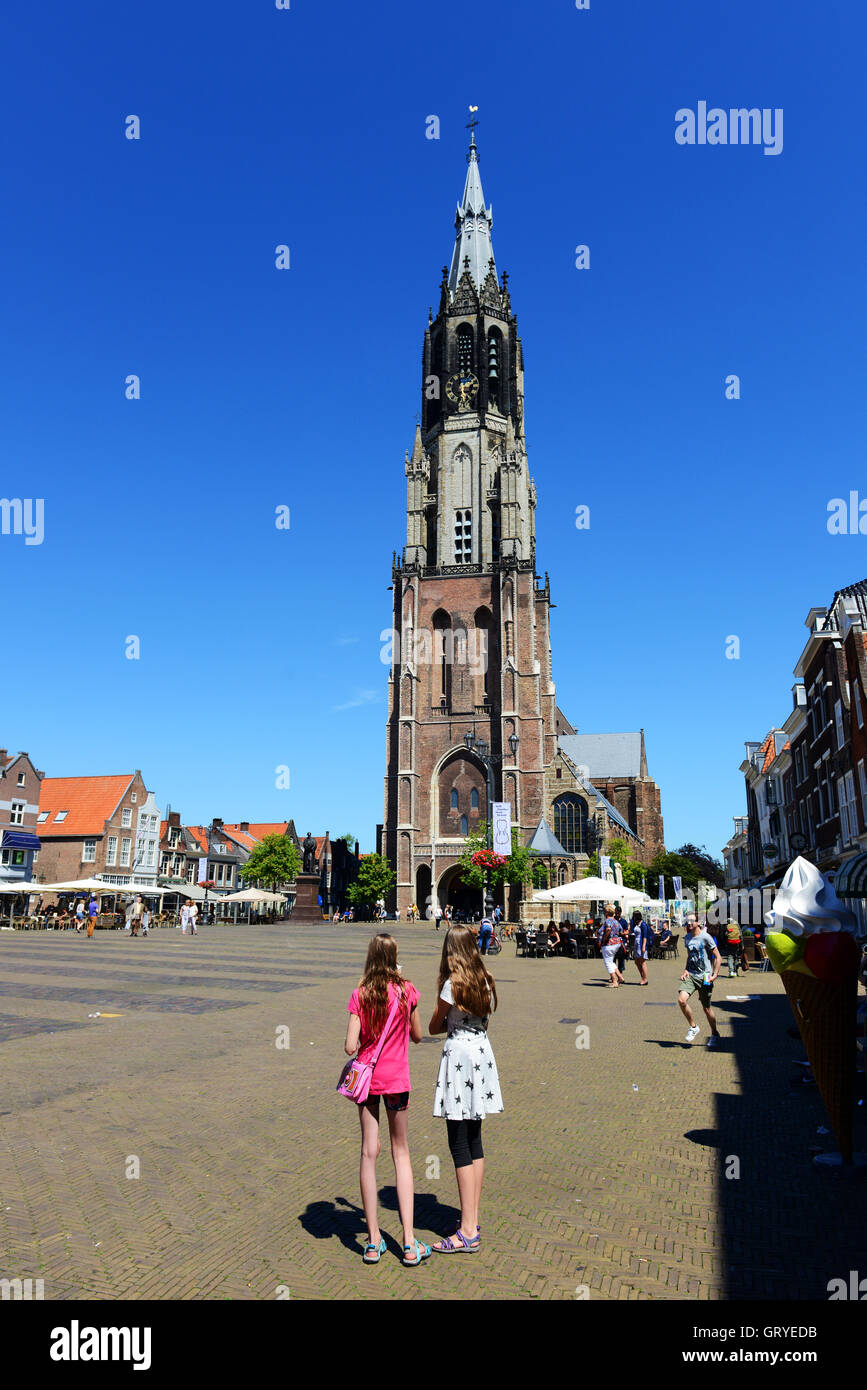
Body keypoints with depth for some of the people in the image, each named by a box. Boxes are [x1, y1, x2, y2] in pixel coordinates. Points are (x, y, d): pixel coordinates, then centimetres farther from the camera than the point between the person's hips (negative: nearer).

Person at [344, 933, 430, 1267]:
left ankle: (373, 1241, 14)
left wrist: (355, 1046, 9)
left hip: (367, 1077, 0)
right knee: (401, 1152, 11)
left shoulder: (360, 995, -9)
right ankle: (409, 1243, 11)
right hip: (397, 1078, 0)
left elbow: (350, 1046, -12)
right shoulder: (406, 991, -9)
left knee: (369, 1152, 9)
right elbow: (417, 1036, 3)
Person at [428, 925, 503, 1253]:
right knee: (474, 1141, 15)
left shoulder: (452, 984, -15)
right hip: (482, 1052, 8)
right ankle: (473, 1220, 22)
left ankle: (468, 1232, 4)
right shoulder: (486, 981, 5)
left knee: (459, 1144, -1)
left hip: (459, 1054, -7)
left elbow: (434, 1027, -5)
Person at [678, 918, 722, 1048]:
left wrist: (715, 975, -16)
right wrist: (686, 970, 8)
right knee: (681, 999, -16)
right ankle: (693, 1027, 5)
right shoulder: (687, 938, 9)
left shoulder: (705, 937, -11)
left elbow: (718, 957, -7)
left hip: (704, 977, -5)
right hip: (691, 975, 5)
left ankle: (714, 1034, 27)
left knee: (706, 1008, 4)